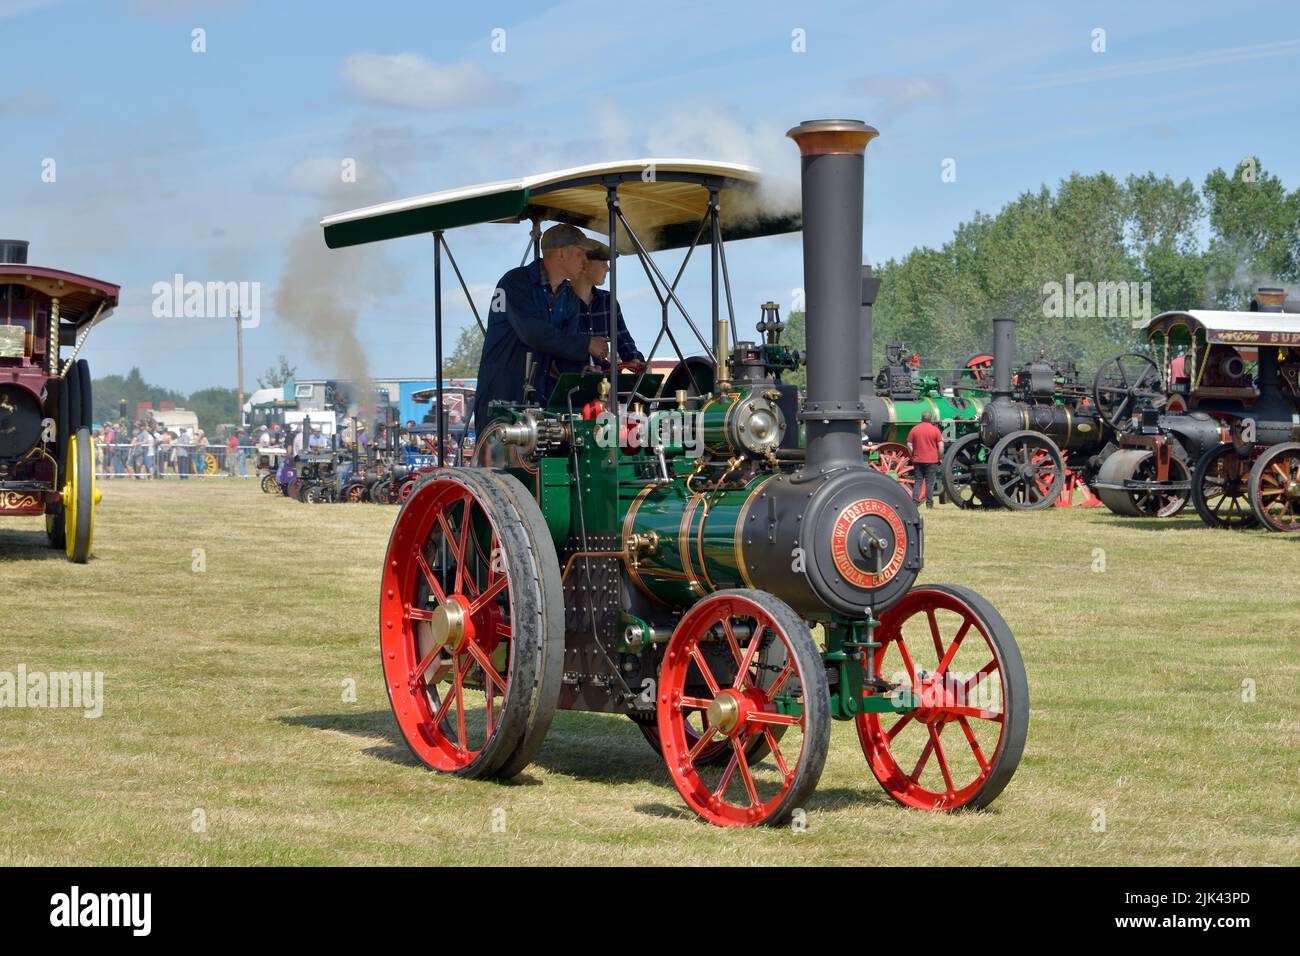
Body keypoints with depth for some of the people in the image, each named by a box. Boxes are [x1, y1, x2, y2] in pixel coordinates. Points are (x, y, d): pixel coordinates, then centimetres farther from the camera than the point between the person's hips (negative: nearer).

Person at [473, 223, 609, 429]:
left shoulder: (569, 297, 13)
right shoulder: (516, 282, -10)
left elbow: (564, 347, 6)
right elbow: (533, 333, -22)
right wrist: (586, 344, -20)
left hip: (540, 400, 6)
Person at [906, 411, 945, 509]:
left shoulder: (914, 430, 2)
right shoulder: (935, 430, -4)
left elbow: (909, 446, 2)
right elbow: (941, 446, -5)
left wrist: (913, 457, 13)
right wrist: (939, 458, 7)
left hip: (918, 460, 2)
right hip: (932, 460, -2)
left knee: (918, 481, 6)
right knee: (930, 482, 3)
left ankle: (915, 502, -2)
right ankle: (929, 503, 3)